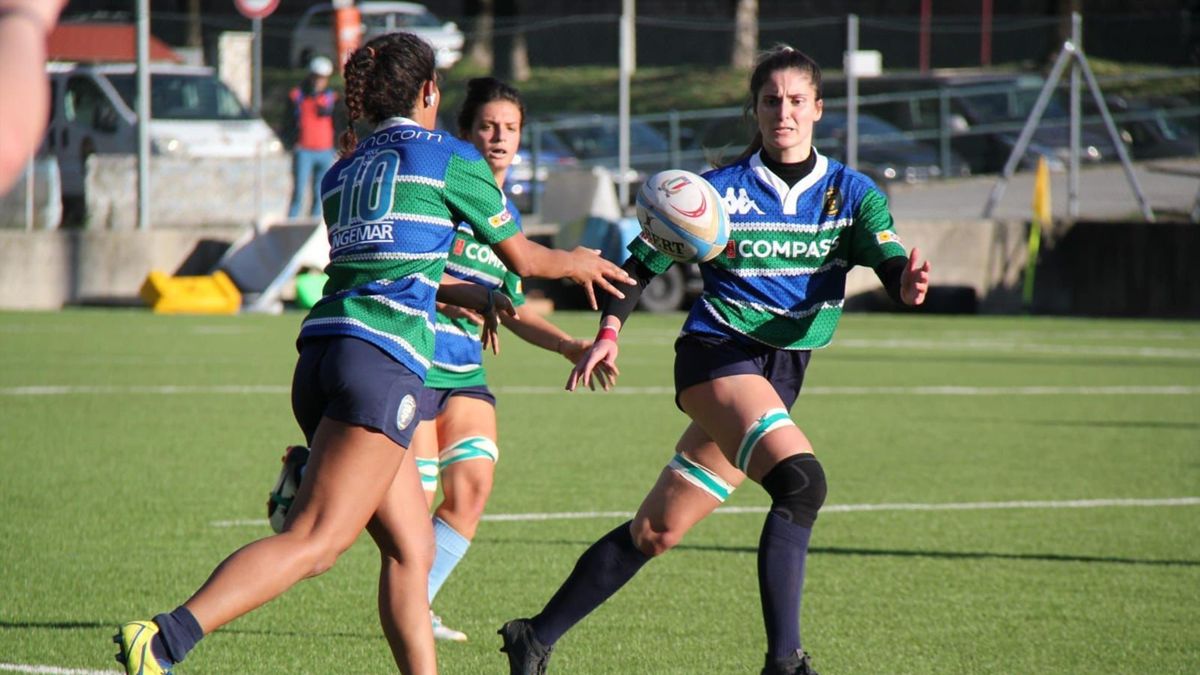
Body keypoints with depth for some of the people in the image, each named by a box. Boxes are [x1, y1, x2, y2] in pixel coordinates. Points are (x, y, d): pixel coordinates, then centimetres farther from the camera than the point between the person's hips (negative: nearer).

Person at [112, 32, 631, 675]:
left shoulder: (344, 170, 21)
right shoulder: (447, 157, 4)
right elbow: (523, 258, 17)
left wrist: (473, 294, 49)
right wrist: (579, 264, 38)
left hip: (321, 355, 8)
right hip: (381, 360, -8)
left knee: (412, 548, 15)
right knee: (312, 543, -15)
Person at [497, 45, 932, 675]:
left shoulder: (851, 193, 4)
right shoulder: (720, 190, -2)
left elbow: (892, 264, -12)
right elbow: (641, 260, 4)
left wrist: (908, 283, -35)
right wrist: (610, 330, -12)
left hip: (783, 372, 4)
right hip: (718, 351, -4)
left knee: (657, 530, 7)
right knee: (801, 479, -30)